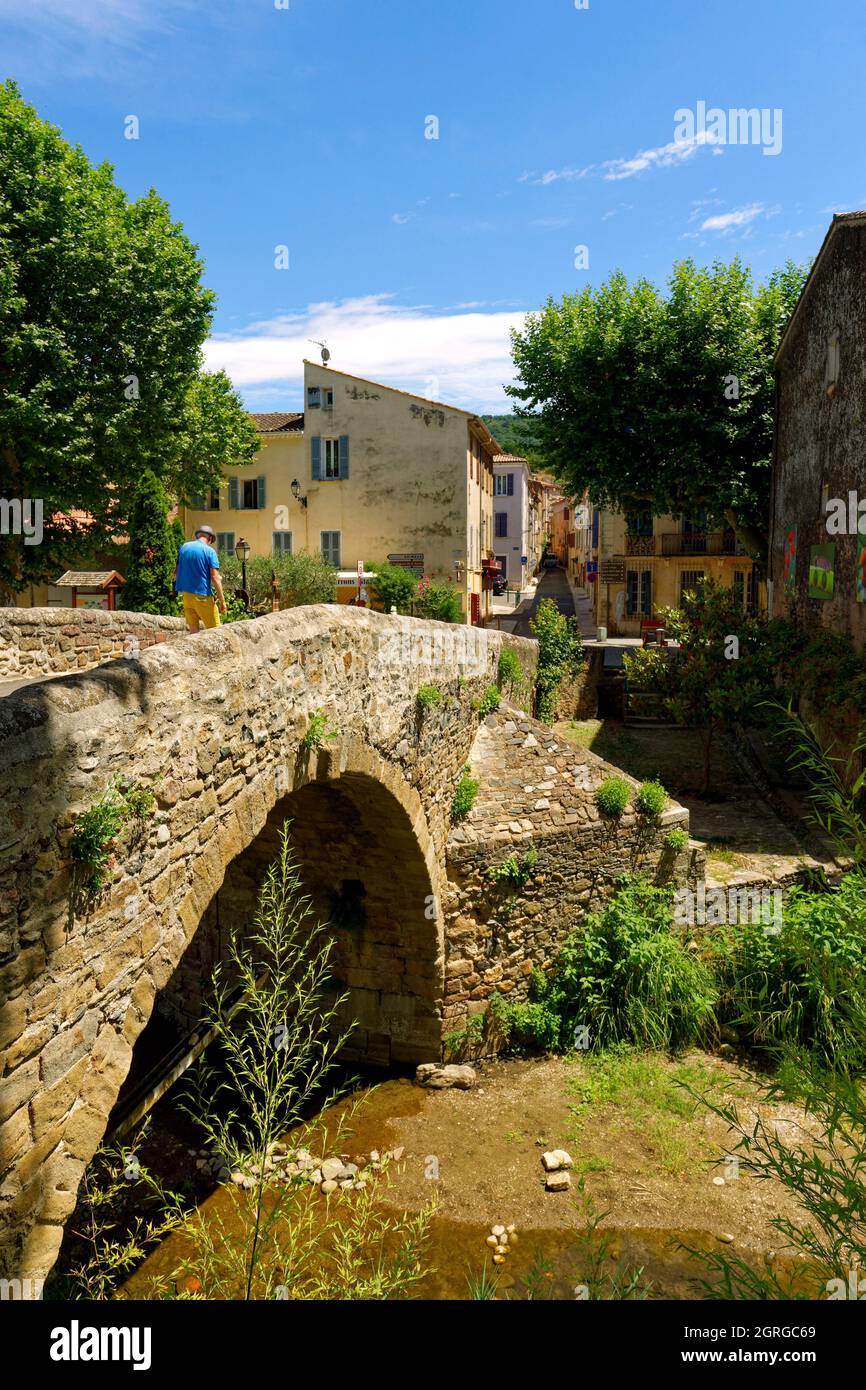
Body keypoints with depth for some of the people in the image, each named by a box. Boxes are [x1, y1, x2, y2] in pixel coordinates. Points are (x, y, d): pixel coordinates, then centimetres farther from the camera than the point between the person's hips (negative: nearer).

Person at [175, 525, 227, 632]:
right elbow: (215, 578, -12)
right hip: (202, 595, -5)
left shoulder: (184, 547, 9)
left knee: (193, 630, 10)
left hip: (186, 594, 5)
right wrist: (222, 601, -9)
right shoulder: (210, 551, -7)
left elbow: (176, 573, 13)